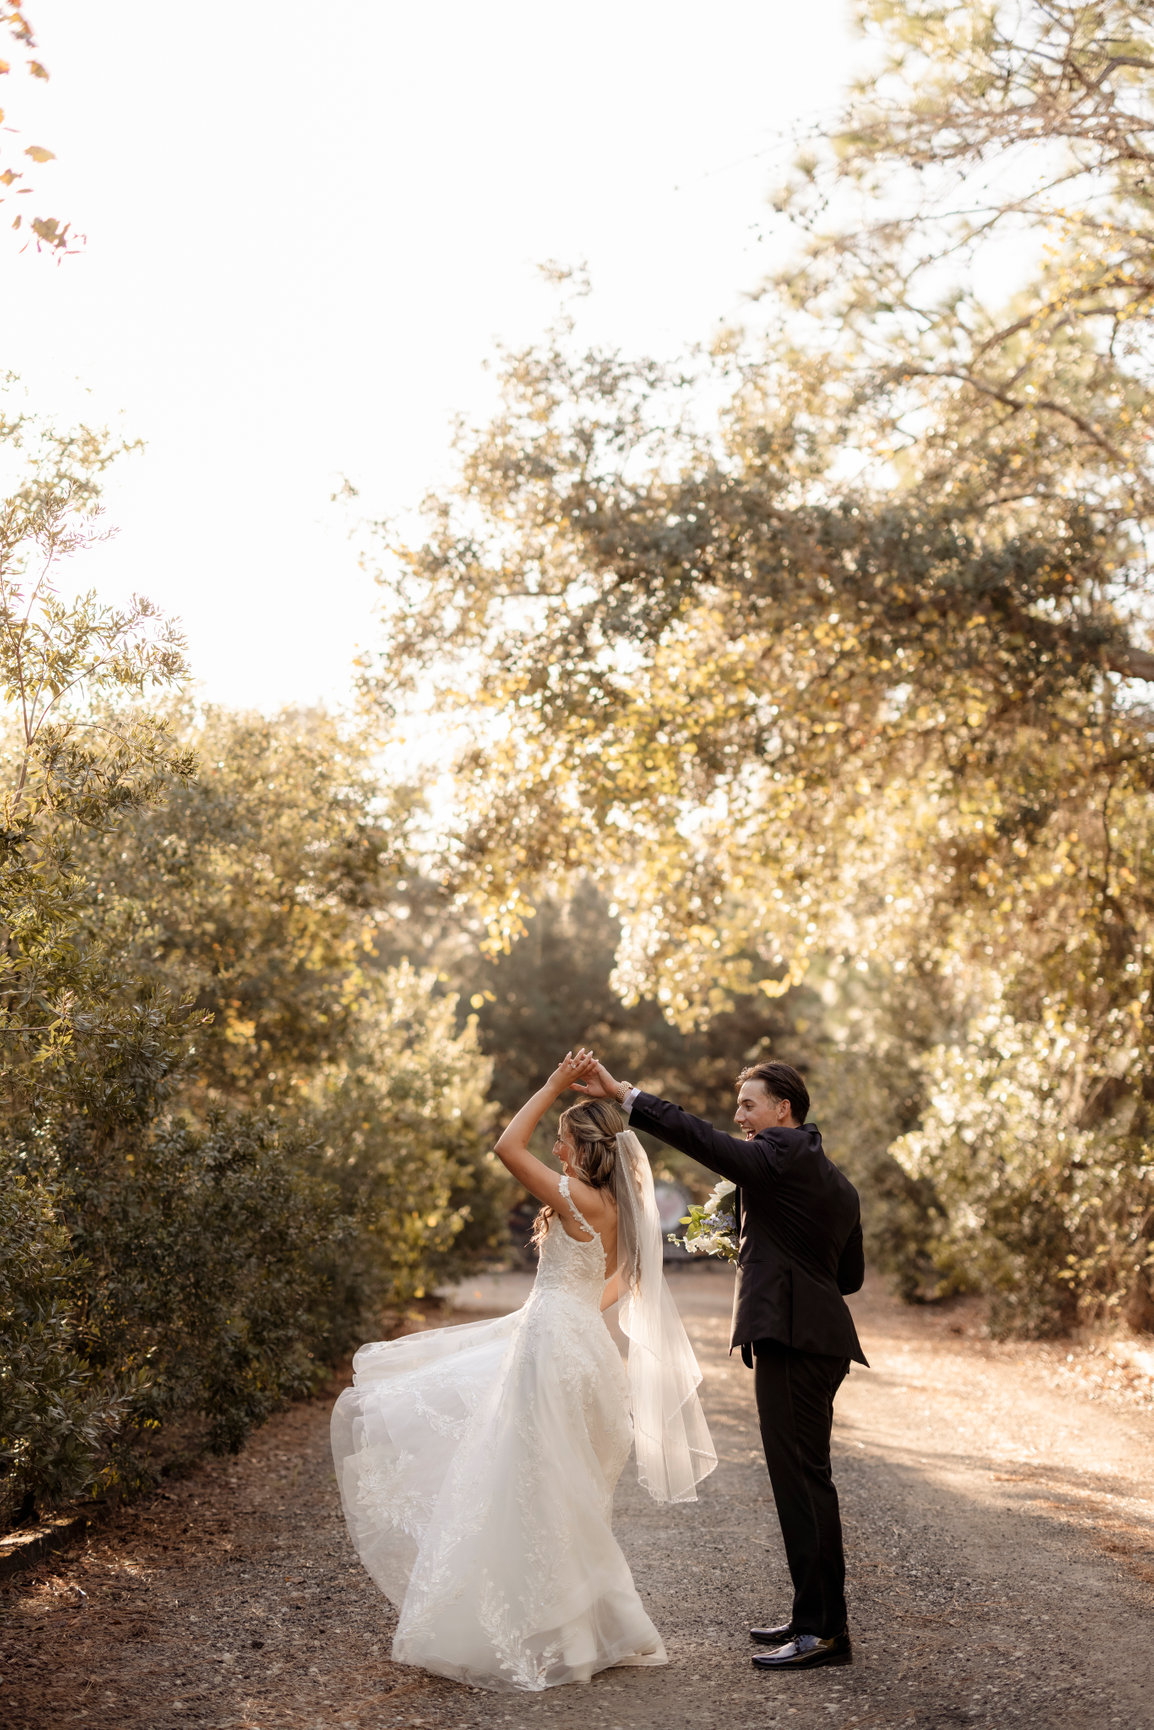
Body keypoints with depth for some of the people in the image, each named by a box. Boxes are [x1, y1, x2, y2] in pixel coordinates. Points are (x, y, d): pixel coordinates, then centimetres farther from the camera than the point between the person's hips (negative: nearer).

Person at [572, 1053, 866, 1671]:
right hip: (817, 1339, 10)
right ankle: (815, 1615, 23)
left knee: (802, 1479, -7)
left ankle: (824, 1630, -3)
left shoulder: (782, 1156, -9)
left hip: (792, 1340, -10)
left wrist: (623, 1094, -19)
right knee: (804, 1479, 15)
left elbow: (701, 1139, -19)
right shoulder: (838, 1185, 20)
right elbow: (851, 1275, 23)